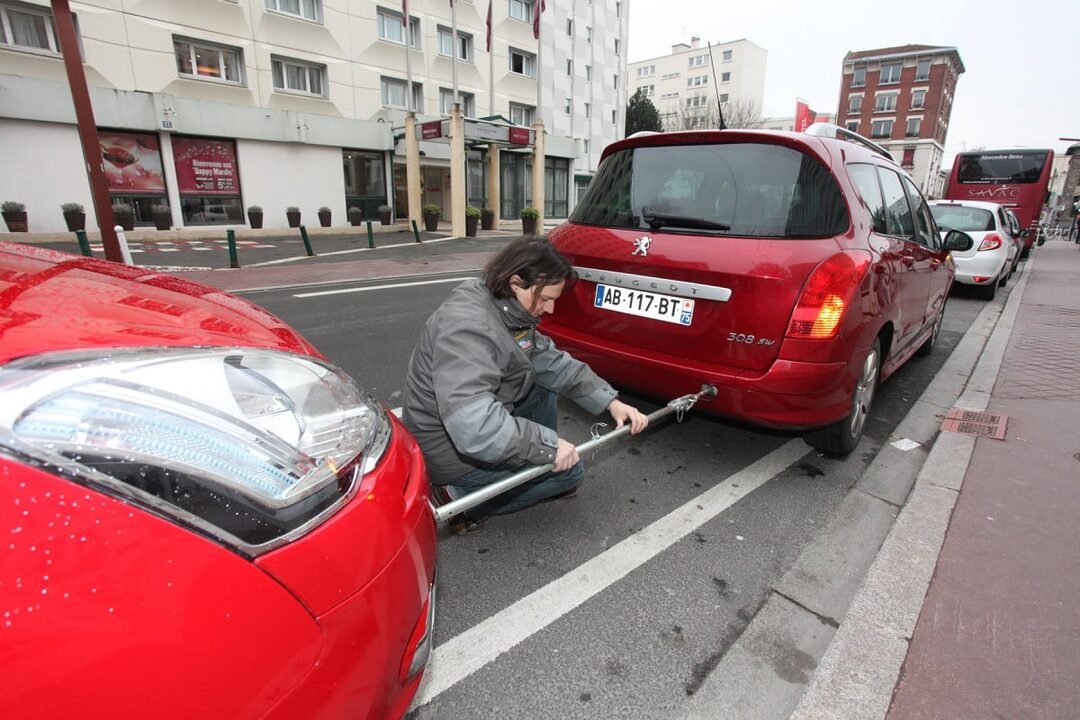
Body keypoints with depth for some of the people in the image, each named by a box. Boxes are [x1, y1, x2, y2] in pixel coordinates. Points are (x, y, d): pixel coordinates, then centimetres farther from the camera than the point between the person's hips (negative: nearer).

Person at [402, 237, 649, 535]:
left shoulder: (510, 310, -1)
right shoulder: (467, 325, -32)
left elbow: (553, 362, 5)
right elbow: (473, 427, -41)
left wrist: (610, 401, -4)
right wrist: (548, 446, -31)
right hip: (454, 451, -9)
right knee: (569, 469, -3)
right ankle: (462, 498, -2)